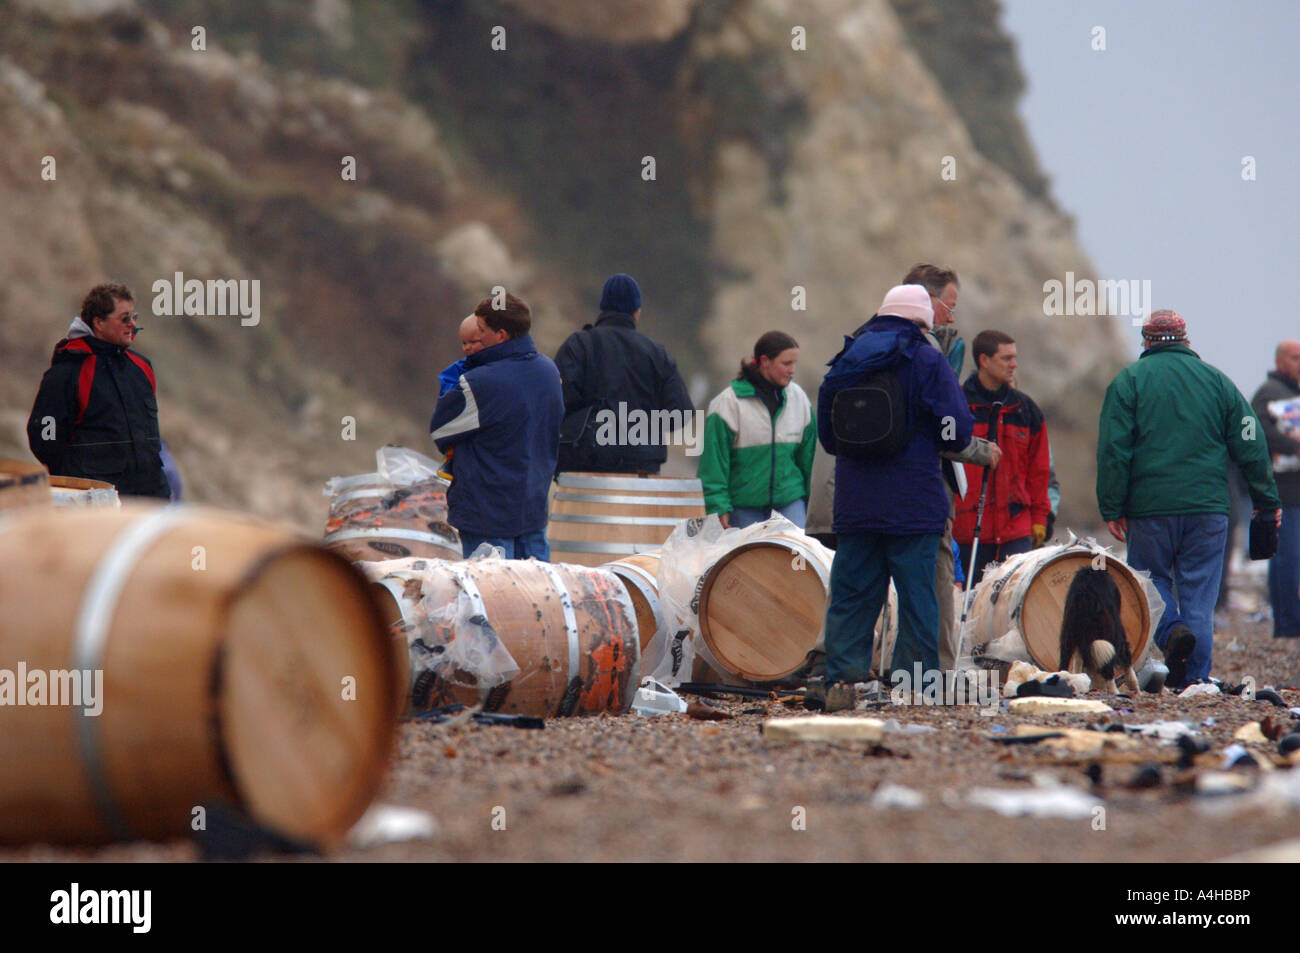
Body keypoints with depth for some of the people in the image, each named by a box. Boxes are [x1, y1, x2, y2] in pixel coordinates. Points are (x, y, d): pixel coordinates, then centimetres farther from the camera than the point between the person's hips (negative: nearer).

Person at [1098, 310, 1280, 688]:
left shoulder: (1128, 381, 2)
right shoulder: (1217, 380, 9)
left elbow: (1113, 450, -5)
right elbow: (1251, 446, 9)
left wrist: (1112, 508, -2)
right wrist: (1267, 500, 17)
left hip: (1149, 506, -2)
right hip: (1208, 507, 2)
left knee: (1151, 581, 12)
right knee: (1199, 589, 5)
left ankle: (1172, 630, -16)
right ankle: (1195, 677, 0)